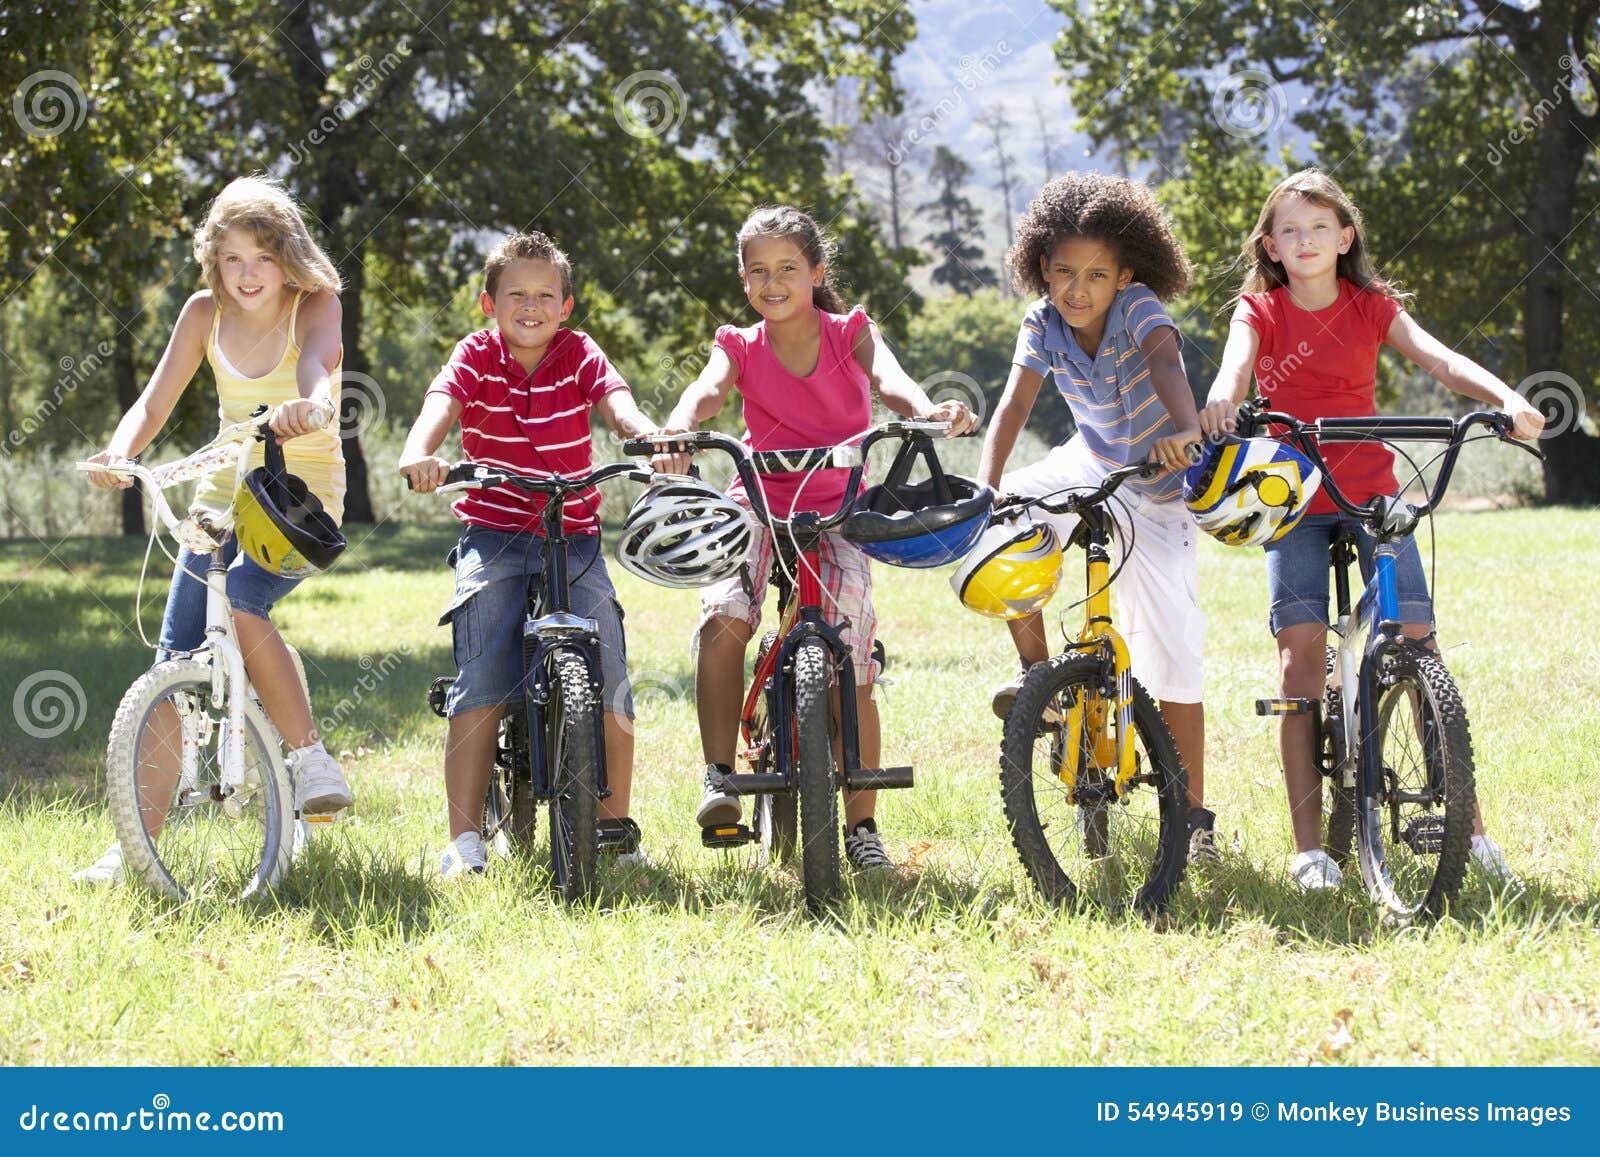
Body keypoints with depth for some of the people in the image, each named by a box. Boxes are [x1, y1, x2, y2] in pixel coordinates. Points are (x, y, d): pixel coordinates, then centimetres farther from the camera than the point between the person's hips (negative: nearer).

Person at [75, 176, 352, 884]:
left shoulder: (316, 306, -10)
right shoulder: (206, 313, 0)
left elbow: (318, 363, -32)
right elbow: (153, 405, -6)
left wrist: (309, 405, -57)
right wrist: (119, 453, -29)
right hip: (225, 490, 4)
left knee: (240, 601, -32)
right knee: (175, 659, -6)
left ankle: (310, 759, -18)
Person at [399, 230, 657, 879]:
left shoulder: (579, 355, 1)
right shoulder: (476, 357, -2)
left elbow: (617, 404, -17)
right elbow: (440, 405, -21)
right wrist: (420, 453, -44)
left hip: (574, 539, 1)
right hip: (494, 537, -1)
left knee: (608, 678, -8)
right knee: (482, 684, -12)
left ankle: (615, 824, 9)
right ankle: (465, 840, -8)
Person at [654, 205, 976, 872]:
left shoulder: (850, 333, 2)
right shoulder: (740, 347, 3)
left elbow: (886, 377, -19)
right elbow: (708, 390, -19)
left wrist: (928, 410, -43)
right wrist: (676, 433, -43)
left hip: (837, 514, 0)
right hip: (760, 507, 0)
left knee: (851, 673, -9)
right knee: (723, 616, -29)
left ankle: (861, 828, 3)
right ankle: (718, 779, -23)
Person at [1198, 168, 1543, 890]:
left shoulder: (1372, 307, 5)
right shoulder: (1260, 310, 2)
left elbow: (1436, 357, -11)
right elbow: (1238, 359, -20)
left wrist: (1506, 399, -30)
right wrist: (1223, 396, -45)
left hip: (1371, 494, 1)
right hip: (1292, 499, -1)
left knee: (1418, 644, -8)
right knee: (1300, 652, -12)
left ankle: (1469, 825, -2)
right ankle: (1309, 844, -12)